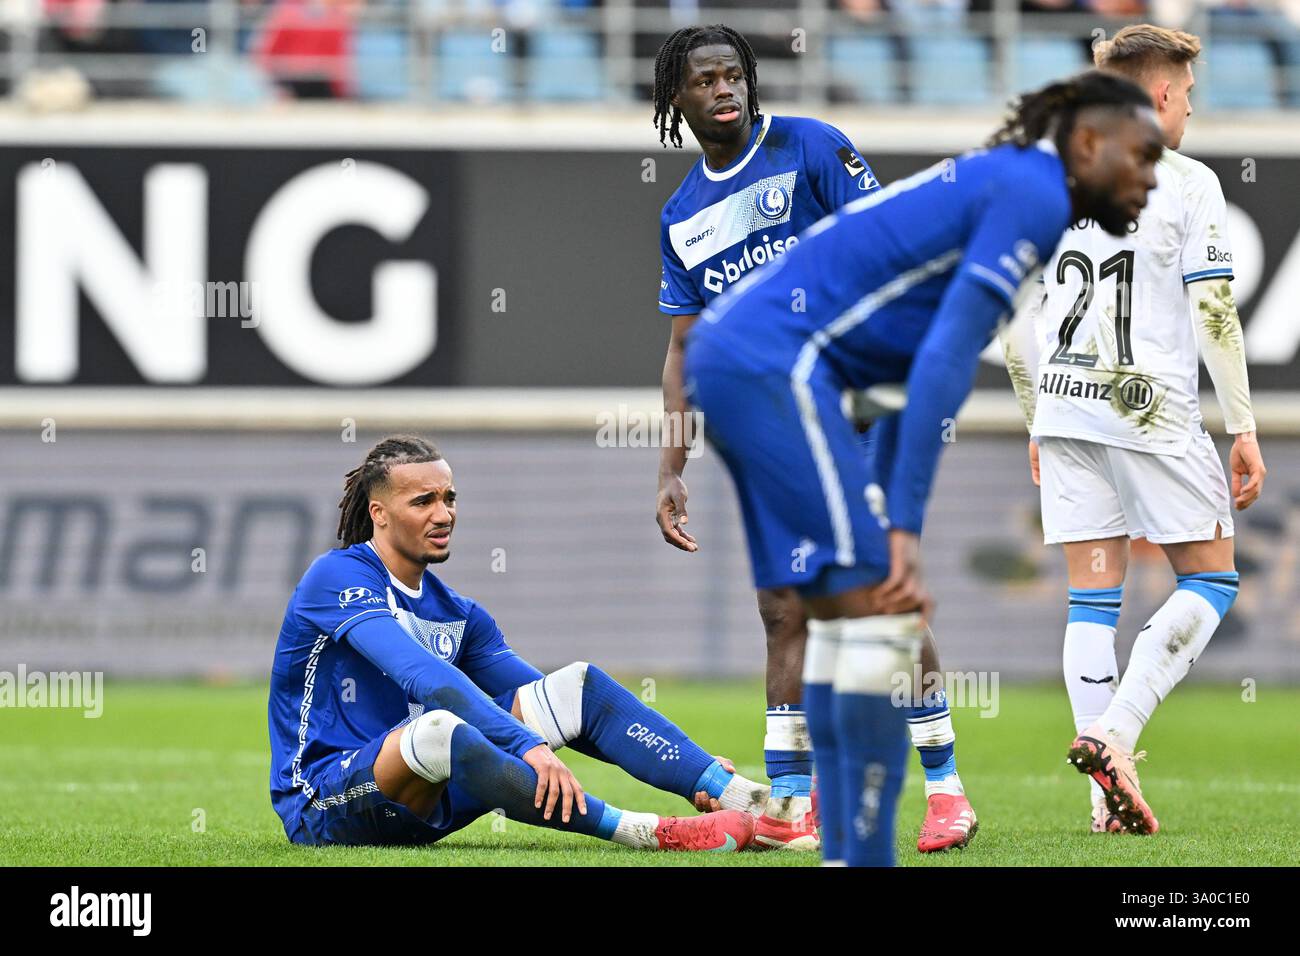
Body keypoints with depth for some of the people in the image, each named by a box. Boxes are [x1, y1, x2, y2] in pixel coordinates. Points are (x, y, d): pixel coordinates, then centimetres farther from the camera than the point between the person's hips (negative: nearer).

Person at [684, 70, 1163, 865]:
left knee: (845, 611, 12)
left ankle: (845, 851, 12)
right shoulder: (1033, 195, -7)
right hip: (776, 361, -10)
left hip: (729, 354, 10)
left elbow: (925, 373, 25)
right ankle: (867, 854, -12)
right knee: (882, 607, -11)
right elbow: (946, 360, -16)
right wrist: (903, 529, -18)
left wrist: (890, 527, 22)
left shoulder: (995, 187, 23)